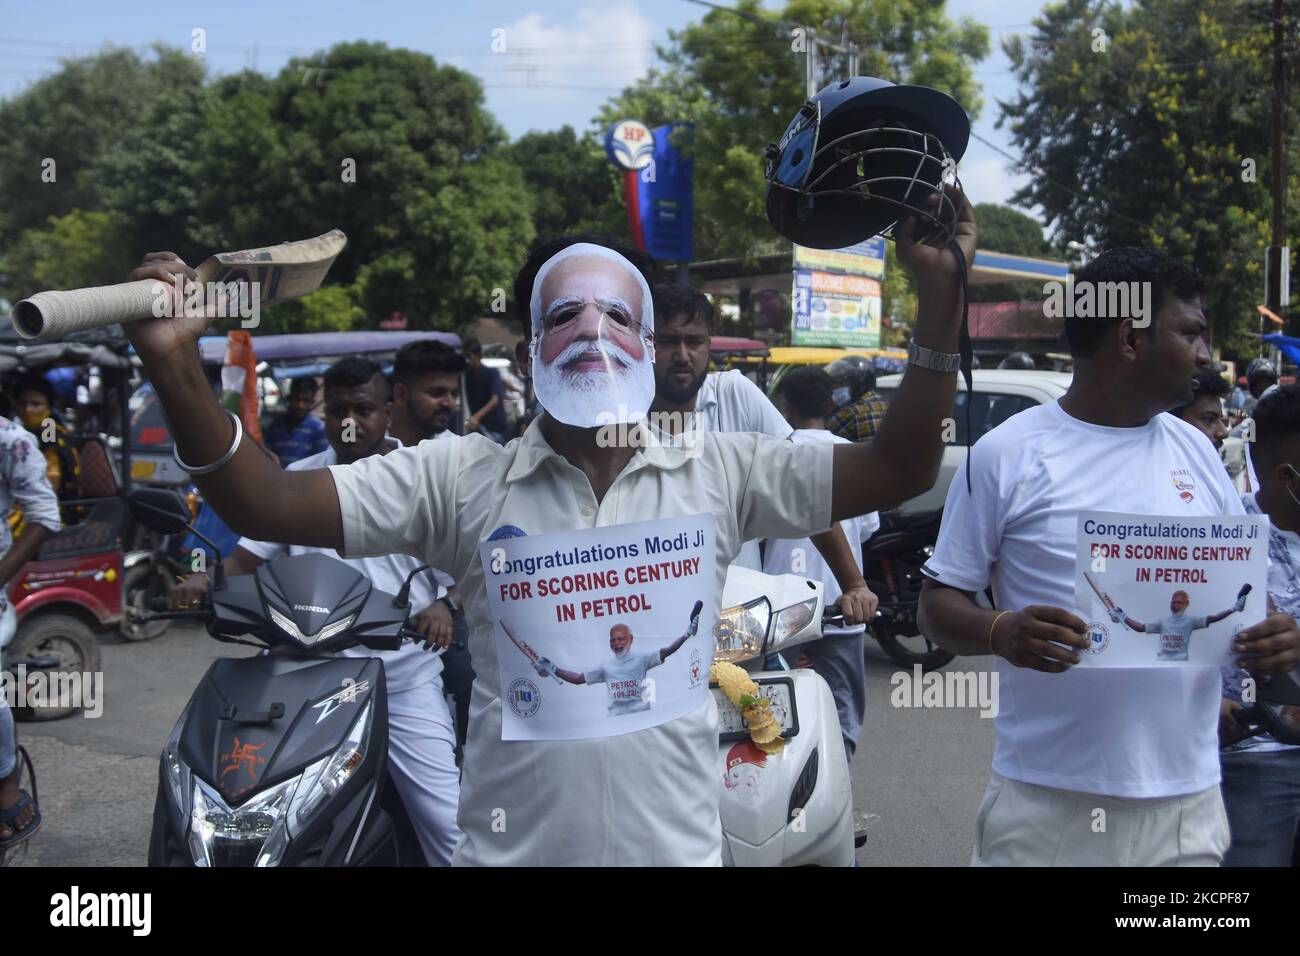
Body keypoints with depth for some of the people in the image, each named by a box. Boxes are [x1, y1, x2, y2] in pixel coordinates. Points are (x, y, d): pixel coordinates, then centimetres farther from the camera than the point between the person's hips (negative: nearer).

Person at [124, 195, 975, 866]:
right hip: (510, 850, 0)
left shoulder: (720, 473, -1)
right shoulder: (461, 479, -3)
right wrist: (178, 368, -24)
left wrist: (939, 297, -16)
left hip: (677, 849, 1)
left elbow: (898, 470, -5)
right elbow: (271, 506, -8)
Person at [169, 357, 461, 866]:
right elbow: (247, 558, 9)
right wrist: (204, 581, -12)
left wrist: (444, 604, -20)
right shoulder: (297, 480, 11)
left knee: (448, 822, -7)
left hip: (404, 677, -2)